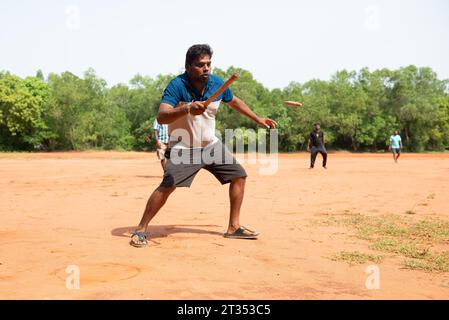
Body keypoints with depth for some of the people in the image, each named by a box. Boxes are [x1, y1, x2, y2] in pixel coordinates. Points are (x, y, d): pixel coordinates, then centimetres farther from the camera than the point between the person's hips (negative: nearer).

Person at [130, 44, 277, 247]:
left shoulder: (217, 84, -7)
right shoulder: (178, 85, -22)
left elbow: (234, 101, 15)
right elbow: (161, 117, -34)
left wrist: (258, 119, 19)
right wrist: (187, 109, -50)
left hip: (210, 145, 6)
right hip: (183, 148, -6)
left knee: (239, 175, 4)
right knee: (168, 185, -24)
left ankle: (233, 227, 16)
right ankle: (141, 230, -9)